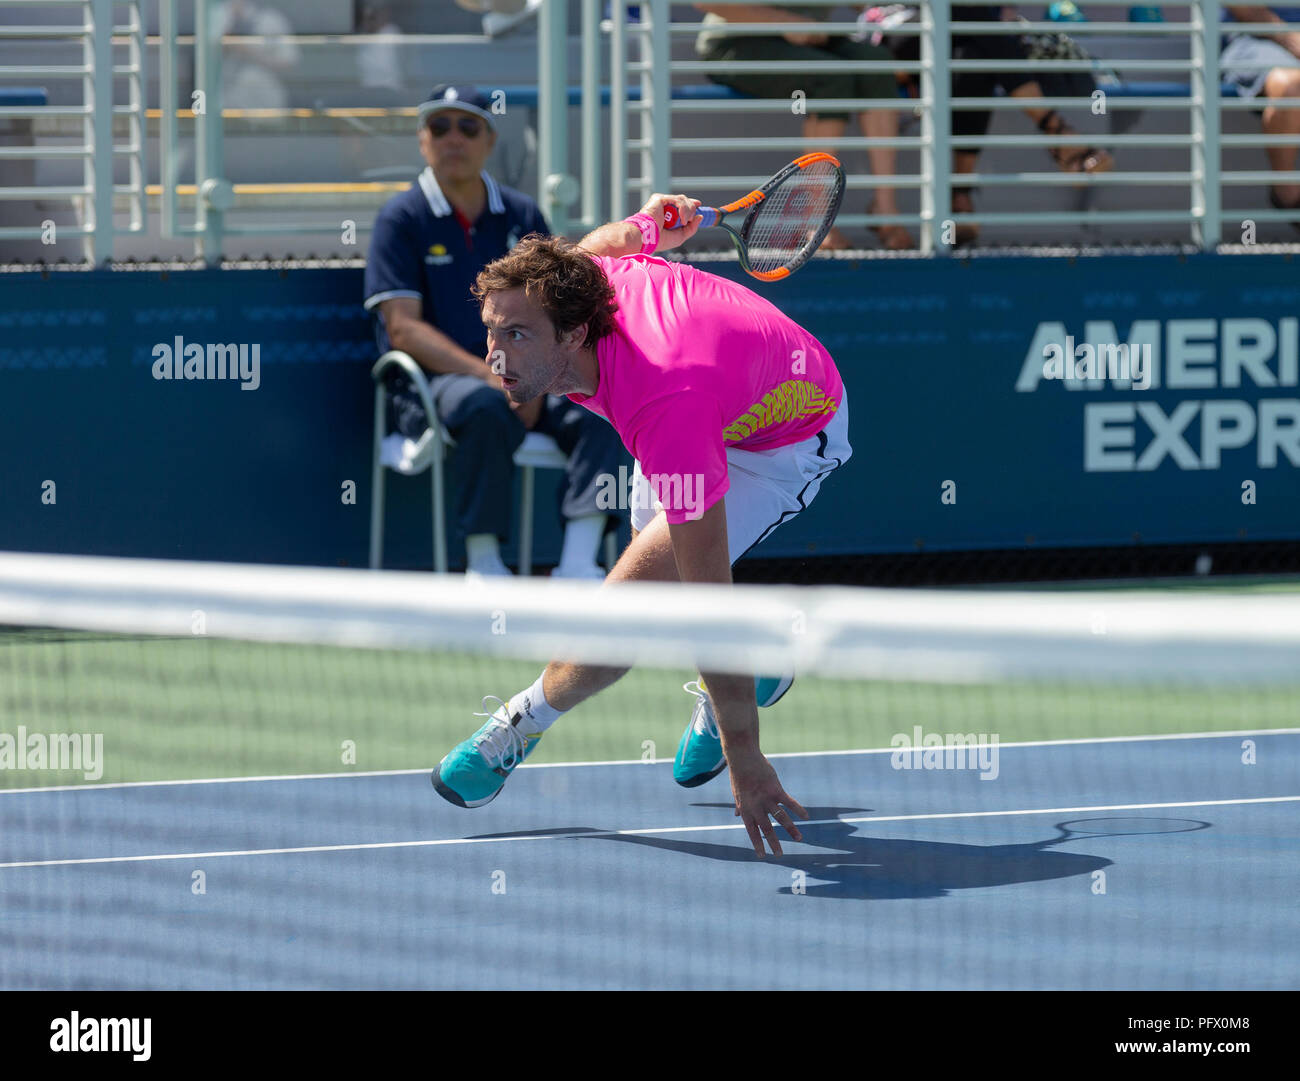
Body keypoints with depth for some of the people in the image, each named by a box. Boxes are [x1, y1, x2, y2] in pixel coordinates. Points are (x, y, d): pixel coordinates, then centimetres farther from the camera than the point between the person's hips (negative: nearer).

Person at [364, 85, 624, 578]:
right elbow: (404, 327, -7)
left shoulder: (523, 216, 15)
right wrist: (488, 375, -20)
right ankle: (483, 566, -29)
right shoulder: (401, 218, 2)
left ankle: (578, 562, -35)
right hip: (432, 382, -4)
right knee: (485, 407, -38)